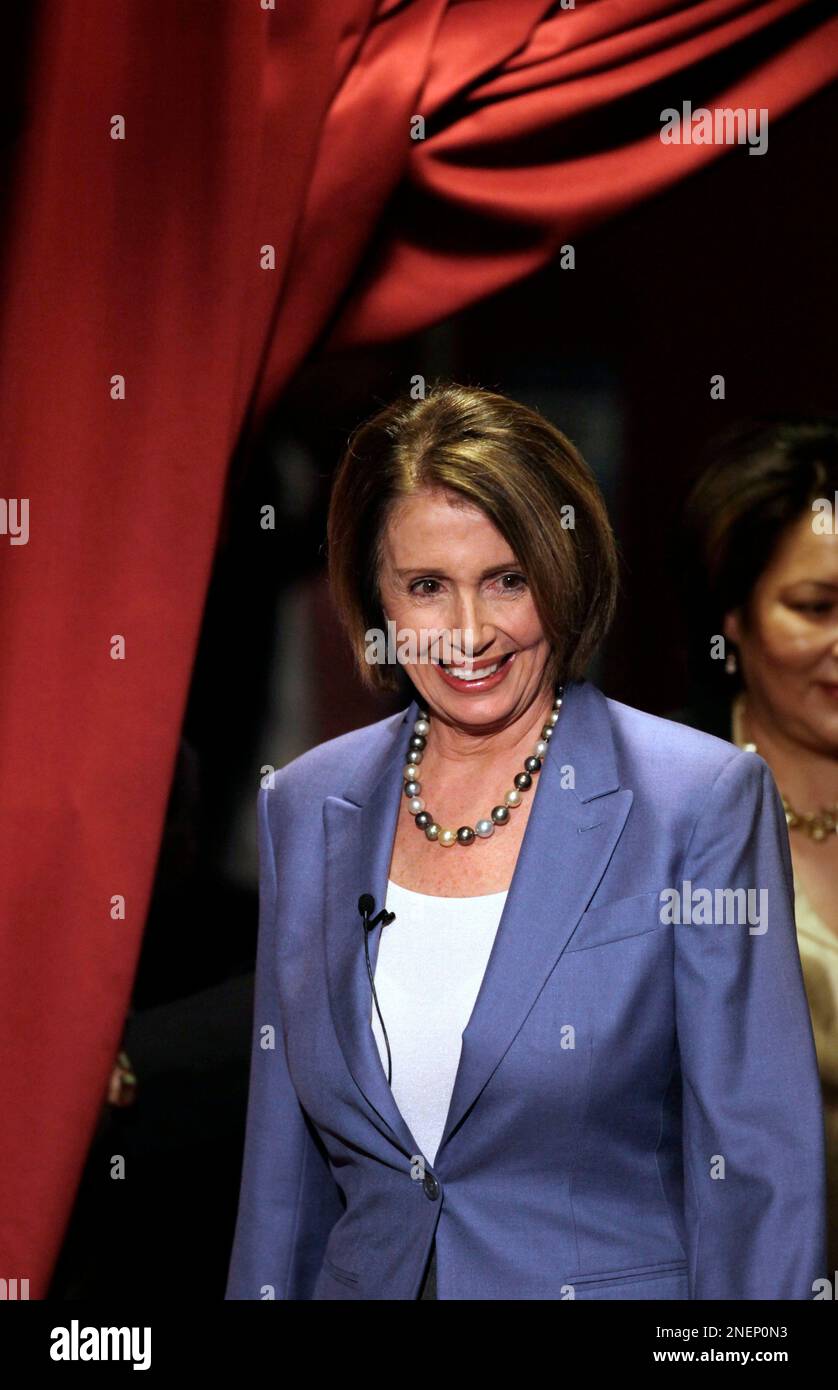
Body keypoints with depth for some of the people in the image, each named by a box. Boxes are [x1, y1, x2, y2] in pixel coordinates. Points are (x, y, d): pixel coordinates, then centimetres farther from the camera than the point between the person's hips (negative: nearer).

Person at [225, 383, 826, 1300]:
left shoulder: (705, 800, -11)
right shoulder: (306, 807, 2)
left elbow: (760, 1170, -11)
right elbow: (284, 1161, 8)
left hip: (617, 1277, -3)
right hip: (365, 1278, 3)